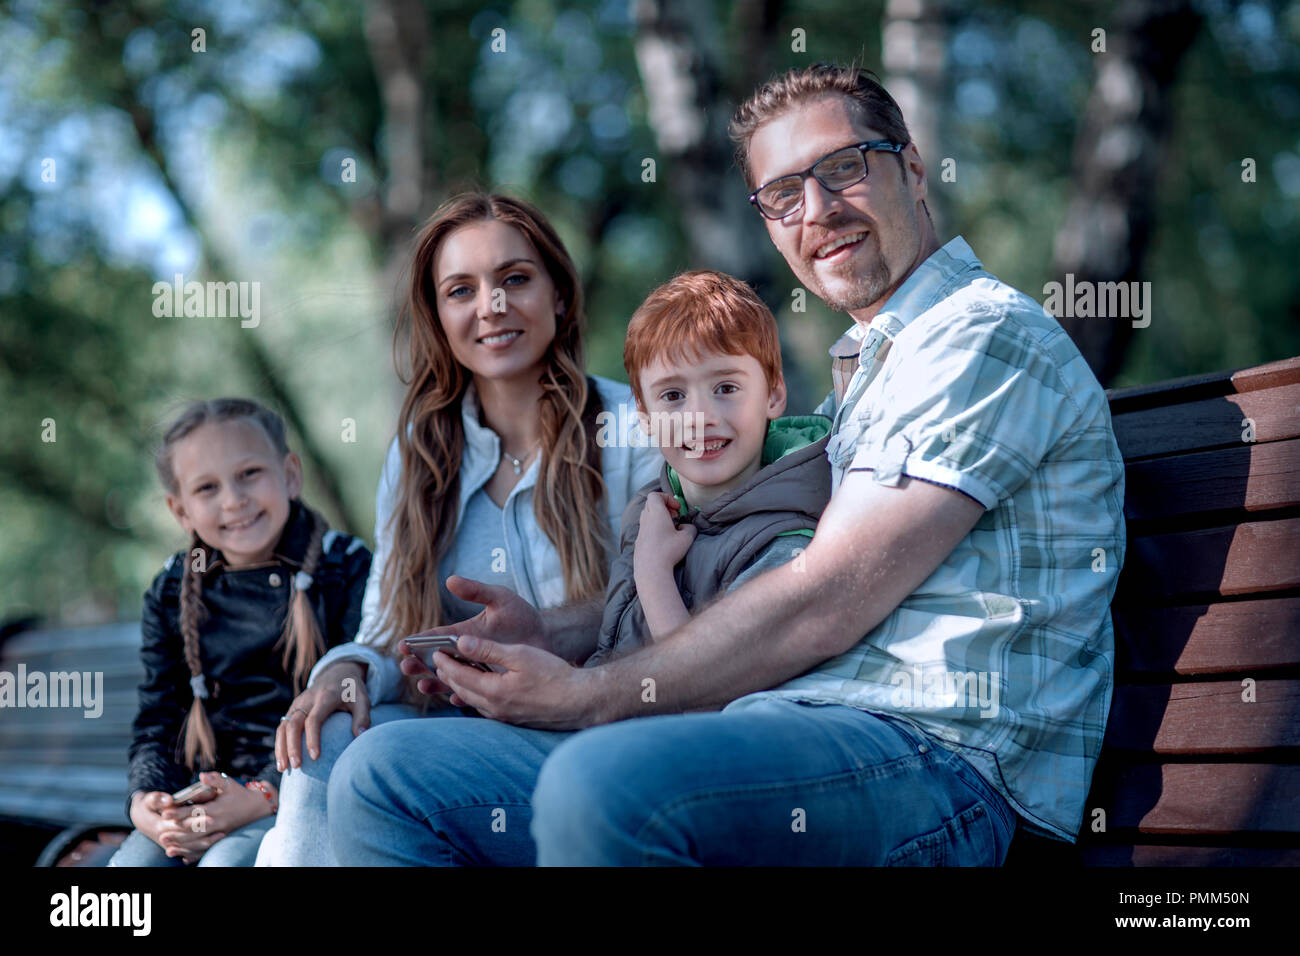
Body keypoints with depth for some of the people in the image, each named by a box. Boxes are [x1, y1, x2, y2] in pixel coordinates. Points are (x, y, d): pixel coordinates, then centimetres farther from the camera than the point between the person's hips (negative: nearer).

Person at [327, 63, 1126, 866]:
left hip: (936, 757, -9)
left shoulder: (985, 334, -4)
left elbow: (820, 605, -12)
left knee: (602, 782, -39)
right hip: (782, 737, 9)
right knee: (384, 777, -4)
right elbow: (724, 577, 33)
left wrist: (588, 696, -7)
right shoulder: (867, 366, 29)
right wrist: (556, 631, 19)